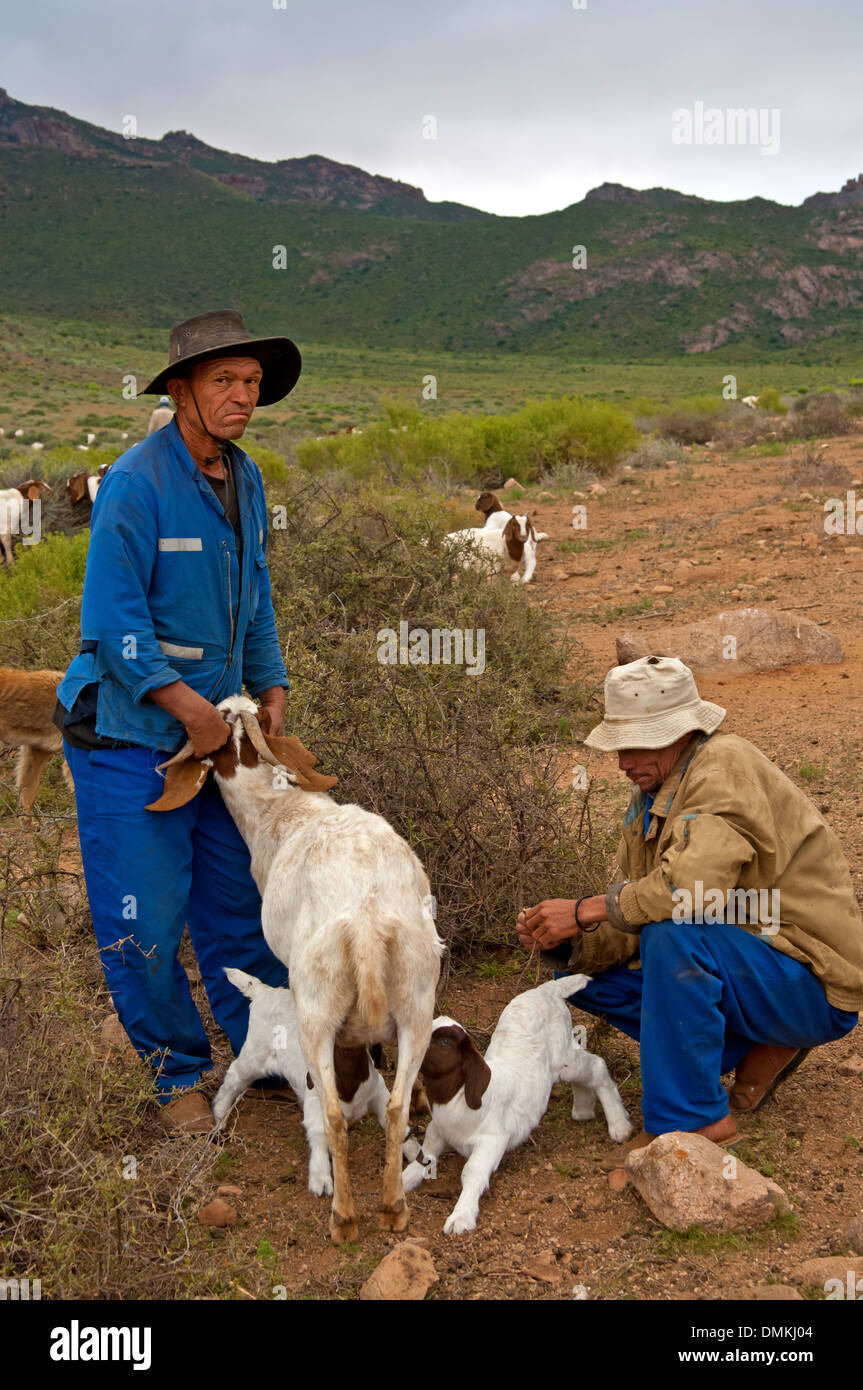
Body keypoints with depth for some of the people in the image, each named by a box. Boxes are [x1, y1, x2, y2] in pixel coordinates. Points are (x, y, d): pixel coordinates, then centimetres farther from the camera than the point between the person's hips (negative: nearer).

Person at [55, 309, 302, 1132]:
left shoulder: (245, 480, 8)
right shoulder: (136, 483, -17)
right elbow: (112, 621, -19)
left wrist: (269, 686, 9)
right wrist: (189, 707, -20)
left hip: (216, 733, 7)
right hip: (128, 734, -7)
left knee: (237, 903, 15)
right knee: (144, 920, 2)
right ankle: (178, 1071, 20)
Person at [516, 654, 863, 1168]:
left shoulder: (726, 765, -20)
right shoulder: (651, 797, 8)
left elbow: (692, 887, -34)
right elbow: (630, 930, 6)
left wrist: (584, 910, -23)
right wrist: (570, 939, -14)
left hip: (816, 988, -9)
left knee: (673, 936, -33)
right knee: (583, 974, 5)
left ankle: (693, 1119, -17)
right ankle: (759, 1050, 7)